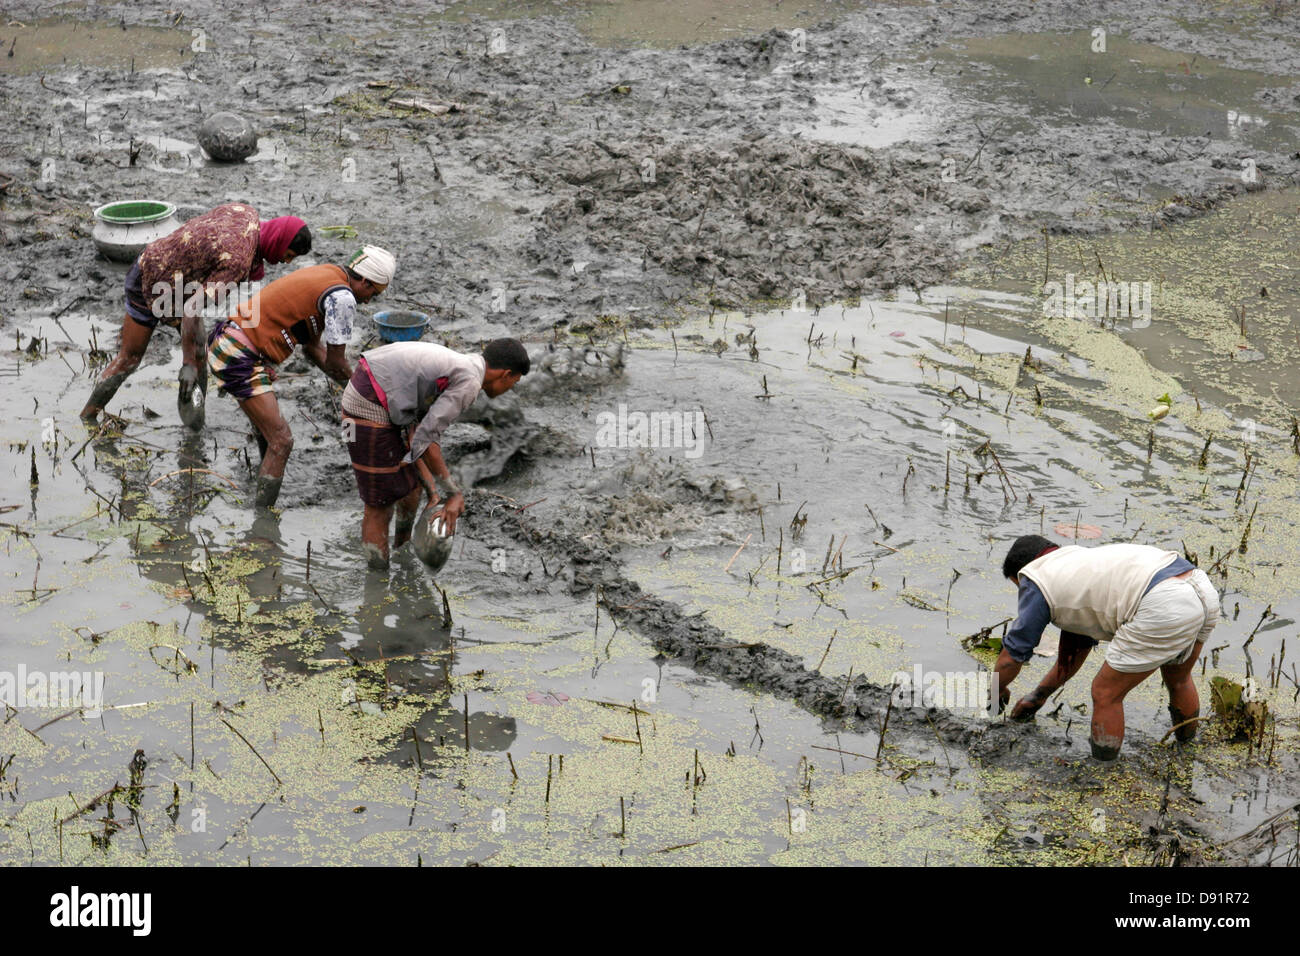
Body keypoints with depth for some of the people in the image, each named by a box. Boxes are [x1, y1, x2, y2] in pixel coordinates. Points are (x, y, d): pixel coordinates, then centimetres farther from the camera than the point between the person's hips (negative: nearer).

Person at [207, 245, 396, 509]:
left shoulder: (322, 277, 17)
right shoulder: (342, 297, -13)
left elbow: (313, 348, 23)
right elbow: (335, 362, -6)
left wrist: (352, 385, 22)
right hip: (240, 358, -11)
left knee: (267, 432, 24)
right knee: (281, 442, -7)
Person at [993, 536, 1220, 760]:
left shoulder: (1038, 583, 12)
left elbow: (1012, 656, 18)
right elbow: (1079, 646, 44)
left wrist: (996, 693, 38)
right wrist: (1039, 694, 52)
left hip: (1165, 606, -9)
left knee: (1106, 694, 10)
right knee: (1178, 678, 34)